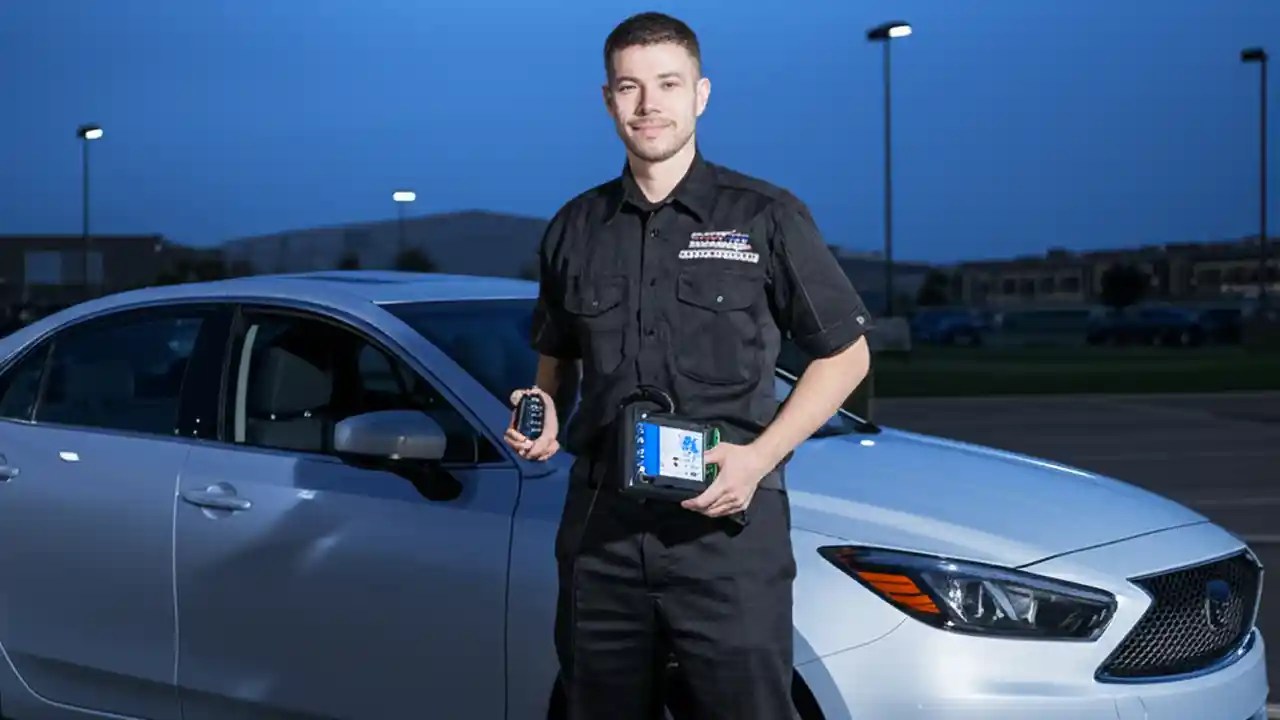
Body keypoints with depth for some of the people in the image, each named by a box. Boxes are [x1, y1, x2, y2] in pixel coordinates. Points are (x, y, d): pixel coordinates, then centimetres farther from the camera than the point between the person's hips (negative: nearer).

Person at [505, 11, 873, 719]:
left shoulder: (765, 217, 0)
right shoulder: (574, 229, 11)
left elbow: (845, 353, 2)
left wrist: (759, 457, -10)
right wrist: (540, 412, -1)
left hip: (728, 524, -3)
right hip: (600, 527, 4)